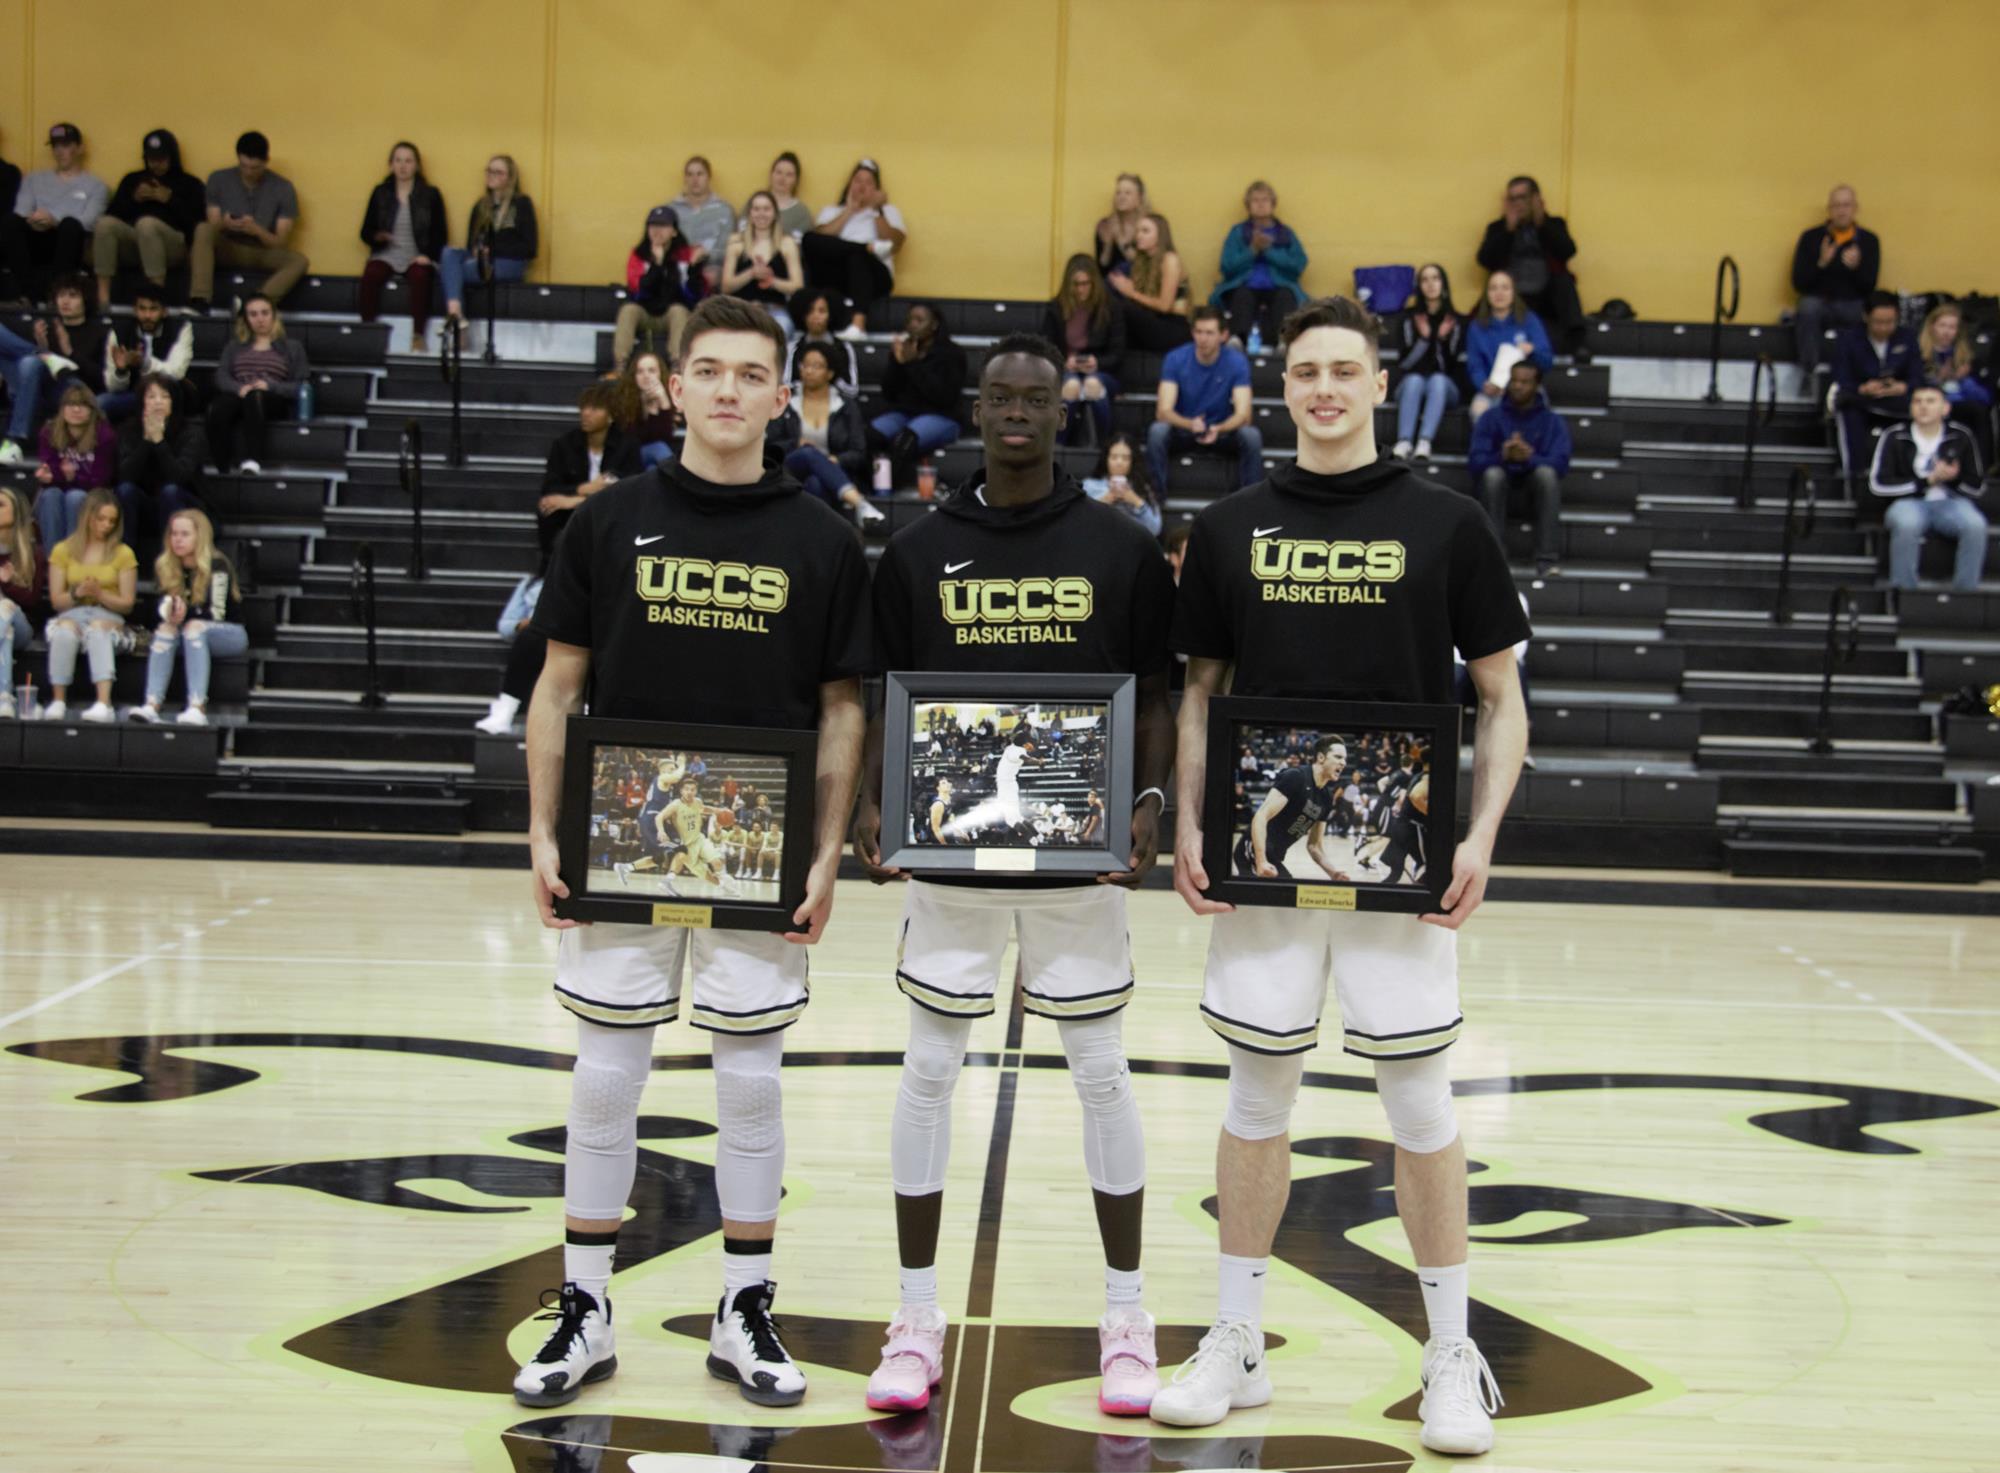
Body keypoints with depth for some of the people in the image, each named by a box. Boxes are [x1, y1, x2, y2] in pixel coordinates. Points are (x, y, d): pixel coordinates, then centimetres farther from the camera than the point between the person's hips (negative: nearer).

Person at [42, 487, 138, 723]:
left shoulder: (123, 553, 8)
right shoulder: (63, 550, 11)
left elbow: (127, 604, 5)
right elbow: (56, 601, 8)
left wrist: (100, 594, -13)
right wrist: (77, 593, -12)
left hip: (108, 617, -1)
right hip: (72, 613, 1)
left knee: (98, 628, -38)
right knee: (65, 630, -36)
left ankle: (104, 703, -52)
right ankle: (58, 701, -33)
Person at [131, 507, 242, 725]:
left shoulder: (217, 565, -15)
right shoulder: (165, 566, 1)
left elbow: (217, 613, -19)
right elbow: (165, 609, 1)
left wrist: (186, 614, -36)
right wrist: (173, 616, -23)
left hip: (231, 633, -4)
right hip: (193, 635, 4)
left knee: (194, 627, -33)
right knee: (166, 628, -26)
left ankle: (197, 709, -49)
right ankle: (151, 706, -43)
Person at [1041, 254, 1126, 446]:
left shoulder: (1111, 309, 5)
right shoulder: (1054, 310, 8)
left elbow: (1118, 354, 2)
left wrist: (1097, 364, -18)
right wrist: (1064, 363, -15)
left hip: (1101, 373, -1)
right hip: (1063, 372, 1)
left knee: (1093, 384, -38)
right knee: (1071, 385, -37)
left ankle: (1103, 446, -28)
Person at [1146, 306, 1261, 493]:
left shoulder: (1237, 362, -14)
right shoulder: (1175, 359, -14)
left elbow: (1243, 414, -20)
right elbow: (1163, 411, -21)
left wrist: (1218, 429, -43)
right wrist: (1190, 424, -43)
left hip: (1222, 430, 0)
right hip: (1183, 428, 0)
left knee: (1251, 435, -30)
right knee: (1157, 430, -32)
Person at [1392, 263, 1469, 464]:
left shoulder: (1455, 321, 8)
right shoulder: (1411, 318, 7)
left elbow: (1457, 364, 2)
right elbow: (1404, 362, 0)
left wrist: (1444, 340, -14)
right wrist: (1423, 339, -14)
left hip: (1446, 387, 0)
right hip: (1411, 385, 0)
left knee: (1437, 380, -34)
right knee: (1415, 380, -35)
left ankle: (1424, 444, -52)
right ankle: (1404, 443, -52)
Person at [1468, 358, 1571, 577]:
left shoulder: (1553, 421, -1)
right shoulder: (1491, 418, 0)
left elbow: (1560, 463, -15)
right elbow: (1474, 461, -12)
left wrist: (1530, 458, -35)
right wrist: (1503, 456, -33)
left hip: (1535, 477, 0)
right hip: (1501, 478, 0)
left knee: (1547, 472, -33)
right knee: (1492, 473, -33)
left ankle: (1548, 560, -37)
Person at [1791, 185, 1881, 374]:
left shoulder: (1869, 240, 7)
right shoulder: (1810, 237, 5)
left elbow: (1869, 288, 3)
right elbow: (1798, 283, 1)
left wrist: (1856, 267, -17)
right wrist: (1821, 264, -15)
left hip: (1853, 307, 0)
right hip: (1818, 303, 0)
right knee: (1808, 308, -36)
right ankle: (1810, 375, -37)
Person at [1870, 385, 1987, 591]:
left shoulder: (1960, 437, 6)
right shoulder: (1894, 438, 1)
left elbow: (1976, 486, 14)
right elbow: (1878, 484, -6)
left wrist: (1954, 478, -10)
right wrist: (1929, 480, -8)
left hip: (1951, 502, 2)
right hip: (1909, 501, -1)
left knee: (1975, 525, -31)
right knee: (1906, 524, -37)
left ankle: (1966, 593, -21)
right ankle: (1903, 591, -25)